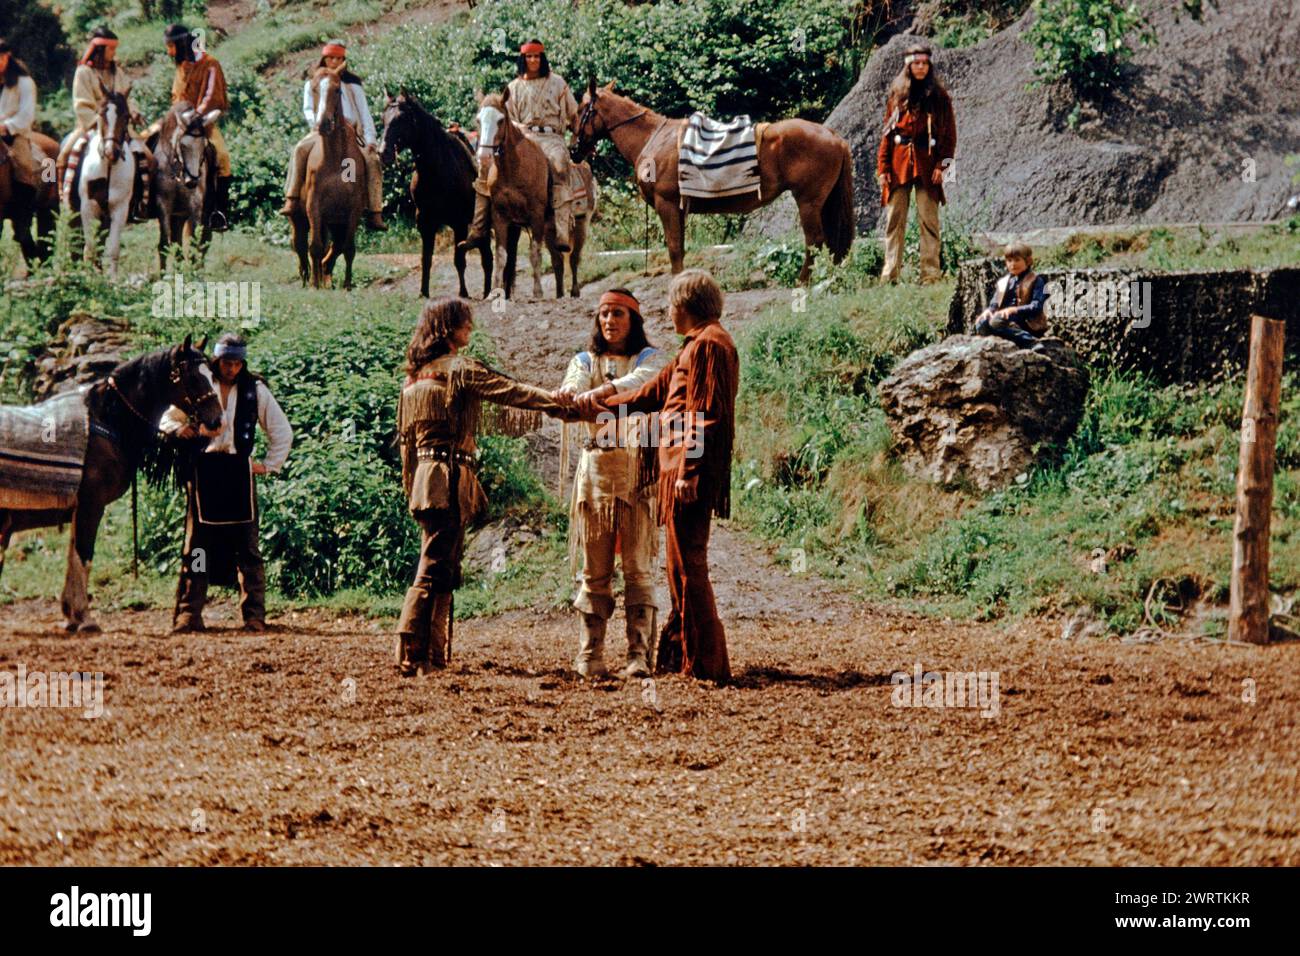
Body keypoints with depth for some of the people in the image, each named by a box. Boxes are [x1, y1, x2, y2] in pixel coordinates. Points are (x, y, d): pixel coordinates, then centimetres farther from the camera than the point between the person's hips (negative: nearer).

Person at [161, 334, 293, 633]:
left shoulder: (256, 390, 8)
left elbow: (282, 433, 17)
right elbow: (167, 420, 15)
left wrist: (270, 465, 8)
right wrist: (179, 430, -7)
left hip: (238, 471, 0)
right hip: (203, 471, 0)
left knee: (246, 544, -1)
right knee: (197, 542, -1)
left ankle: (254, 616, 1)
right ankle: (188, 614, 0)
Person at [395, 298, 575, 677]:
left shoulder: (414, 376, 16)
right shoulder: (459, 369, -8)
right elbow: (509, 391, -11)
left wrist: (411, 489, 25)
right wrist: (559, 403, -4)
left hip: (424, 478, 9)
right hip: (450, 478, -9)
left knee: (442, 572, 13)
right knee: (435, 571, -11)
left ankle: (434, 656, 14)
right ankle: (409, 655, -17)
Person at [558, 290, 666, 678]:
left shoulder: (649, 359, 6)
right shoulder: (585, 361, 14)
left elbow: (640, 381, -17)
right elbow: (572, 386, -7)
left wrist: (602, 391, -36)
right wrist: (571, 396, -33)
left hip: (637, 470, -2)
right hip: (595, 468, 2)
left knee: (639, 569, -6)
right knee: (594, 569, 2)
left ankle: (639, 656, -8)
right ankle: (589, 656, 3)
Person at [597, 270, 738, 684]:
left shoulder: (709, 344, -11)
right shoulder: (697, 345, 21)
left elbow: (704, 415, -19)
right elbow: (655, 392, 32)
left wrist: (688, 473, -23)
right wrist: (603, 403, 39)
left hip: (693, 471, -11)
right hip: (681, 469, 11)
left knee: (688, 564, -9)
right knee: (681, 562, 15)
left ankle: (705, 662, -9)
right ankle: (680, 653, 21)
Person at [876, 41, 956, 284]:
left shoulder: (939, 97, 4)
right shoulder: (897, 95, 11)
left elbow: (949, 134, 2)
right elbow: (887, 134, 10)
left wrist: (942, 164, -9)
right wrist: (883, 167, 2)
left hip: (926, 163, -2)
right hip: (899, 163, 2)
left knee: (928, 220, -3)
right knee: (894, 220, 1)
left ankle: (930, 274, -3)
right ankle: (890, 274, 2)